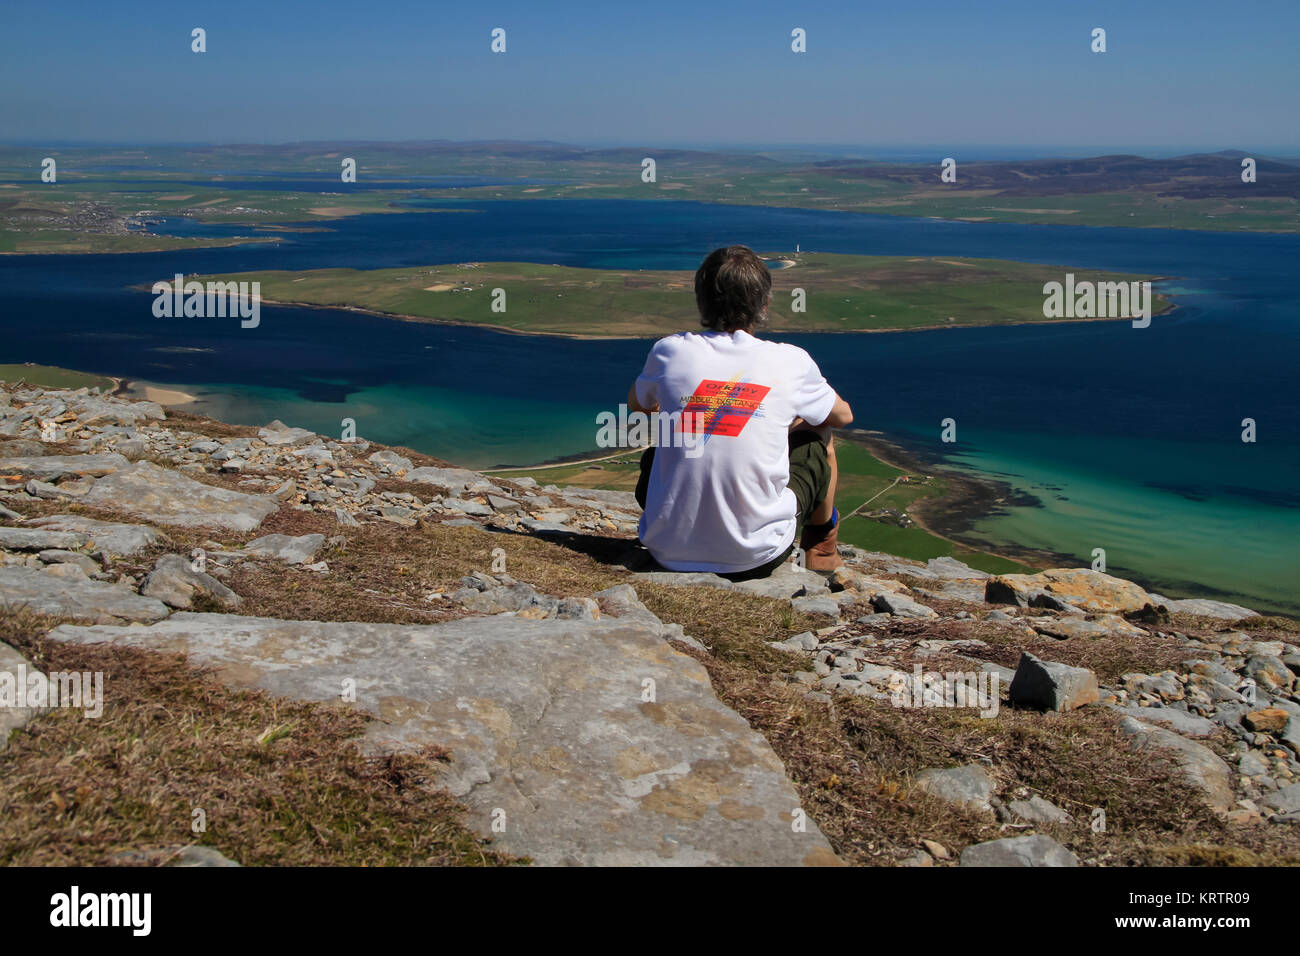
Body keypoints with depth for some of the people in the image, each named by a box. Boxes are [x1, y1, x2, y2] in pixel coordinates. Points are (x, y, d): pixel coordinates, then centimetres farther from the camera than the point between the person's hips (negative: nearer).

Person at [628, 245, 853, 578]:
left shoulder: (670, 351, -4)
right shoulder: (792, 362, -6)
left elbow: (637, 404, 20)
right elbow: (843, 415, 16)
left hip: (669, 552, 2)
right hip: (755, 557, -1)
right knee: (817, 435, 24)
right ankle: (821, 546, 45)